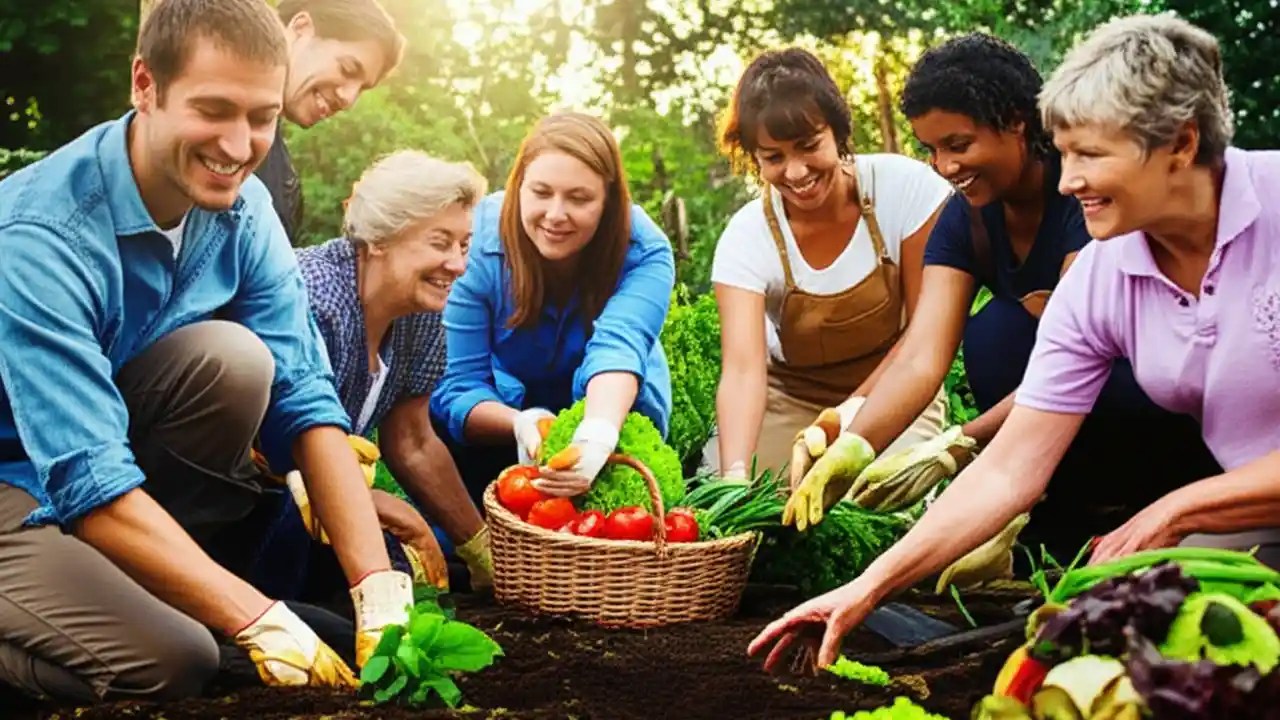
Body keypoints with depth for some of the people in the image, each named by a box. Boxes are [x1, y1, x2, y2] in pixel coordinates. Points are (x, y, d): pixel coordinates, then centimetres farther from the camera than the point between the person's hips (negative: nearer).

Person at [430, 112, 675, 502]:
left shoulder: (644, 251, -25)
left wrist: (595, 439, -65)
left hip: (610, 412, -1)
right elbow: (457, 385, -25)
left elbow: (618, 348, -43)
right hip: (505, 410, 1)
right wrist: (522, 423, -47)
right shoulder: (475, 241, -24)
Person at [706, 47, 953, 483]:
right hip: (791, 402, 0)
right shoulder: (746, 239, -19)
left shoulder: (906, 188, -19)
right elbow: (743, 369, -31)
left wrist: (854, 410, -19)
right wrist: (735, 475, -48)